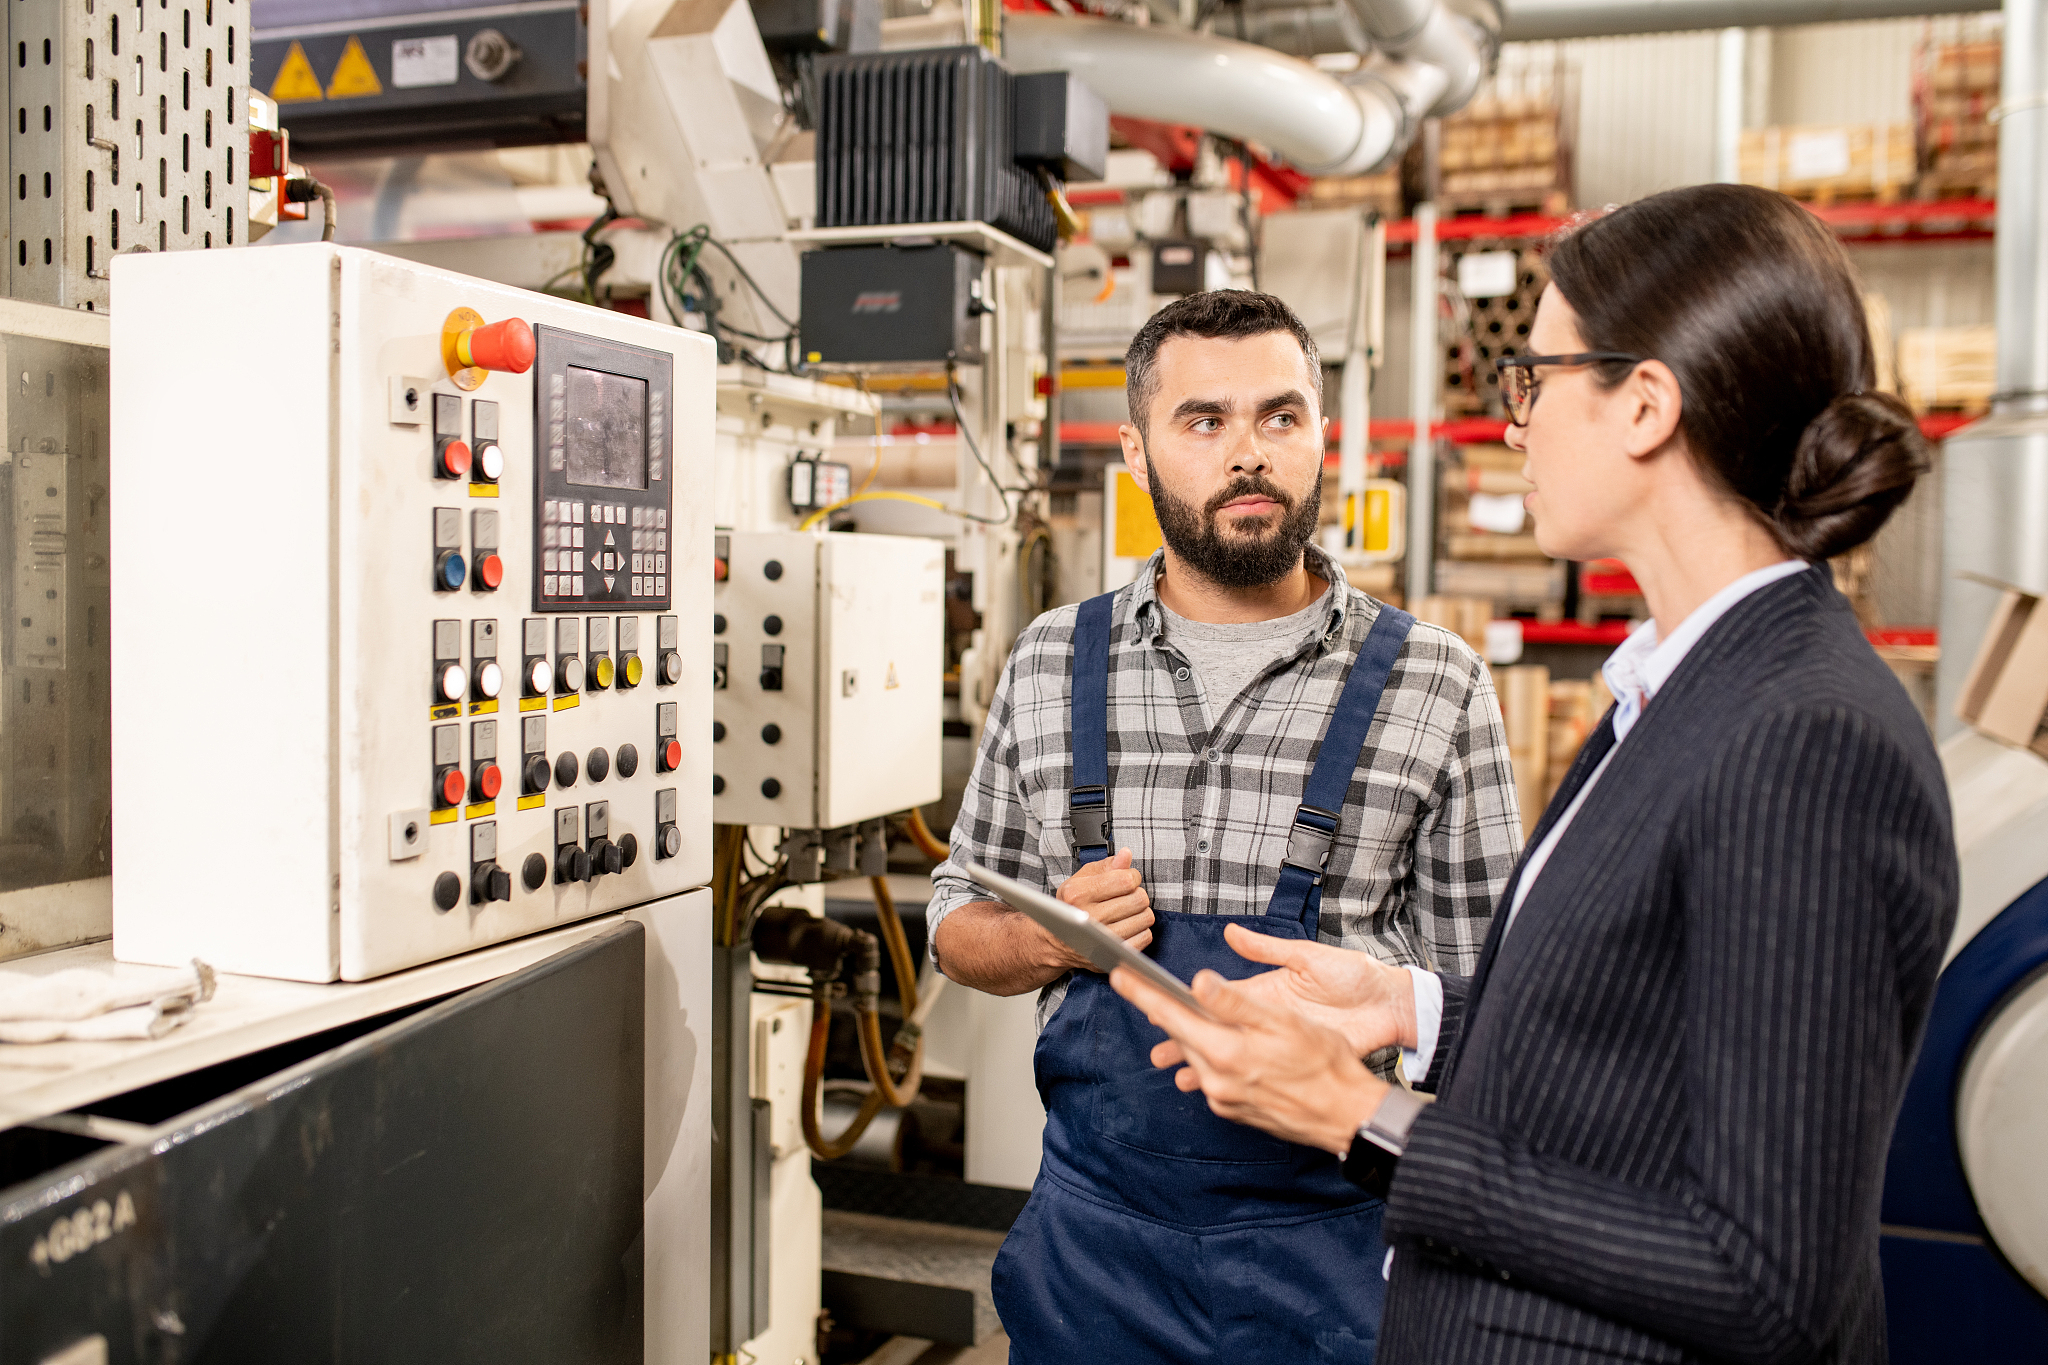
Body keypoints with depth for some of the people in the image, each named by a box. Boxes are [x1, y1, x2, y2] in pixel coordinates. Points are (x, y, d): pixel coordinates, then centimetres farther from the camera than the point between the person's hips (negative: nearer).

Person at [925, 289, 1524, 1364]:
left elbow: (1480, 992, -1)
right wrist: (1050, 938, -10)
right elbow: (959, 923, 10)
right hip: (1091, 1239, 2)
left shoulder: (1437, 684, -5)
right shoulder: (1051, 664, 2)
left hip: (1334, 1246, -2)